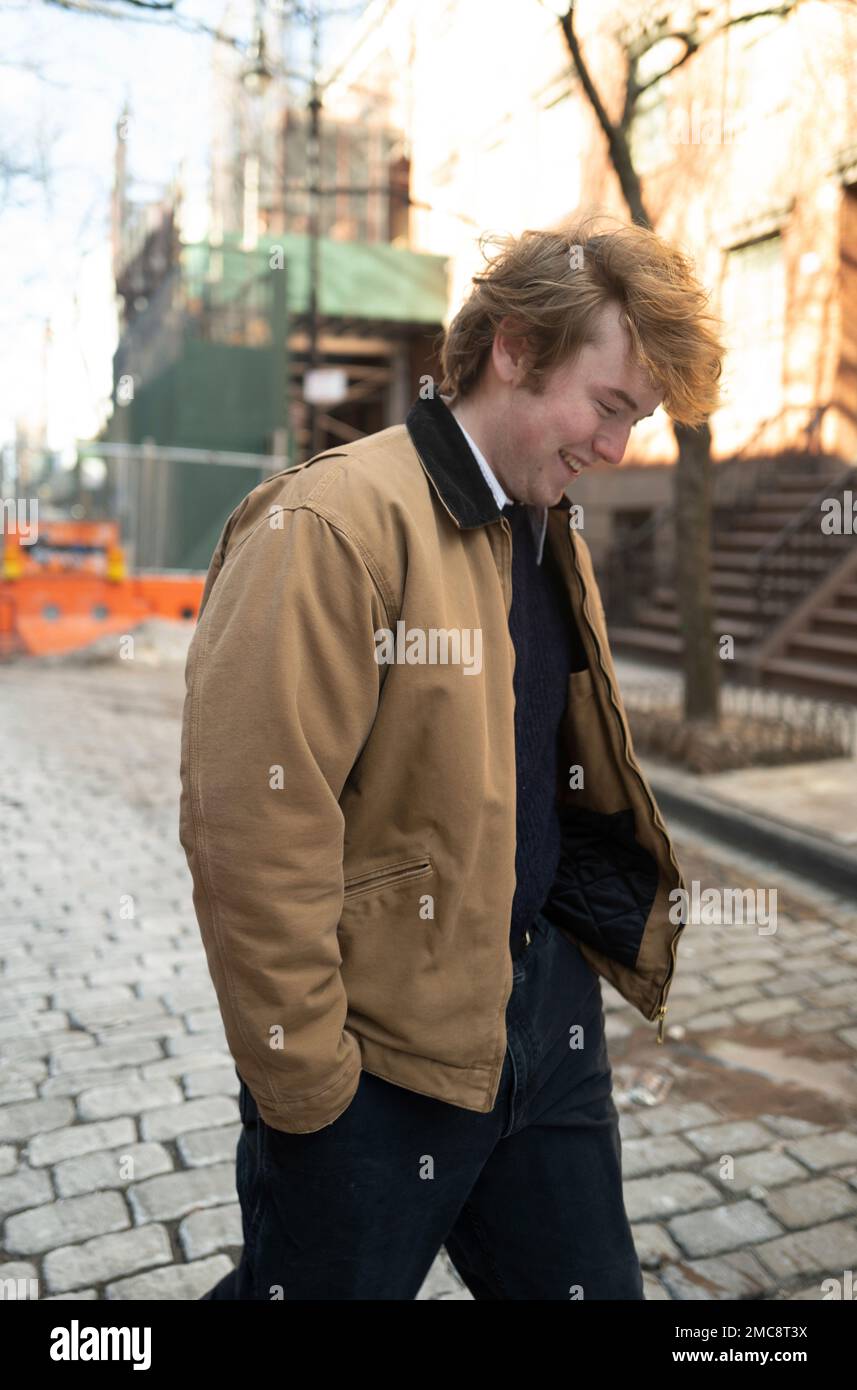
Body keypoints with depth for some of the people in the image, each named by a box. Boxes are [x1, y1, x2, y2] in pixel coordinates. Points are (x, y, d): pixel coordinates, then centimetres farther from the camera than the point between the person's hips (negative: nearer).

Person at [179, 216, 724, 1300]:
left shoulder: (555, 537, 10)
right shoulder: (334, 523, -19)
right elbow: (253, 831, -23)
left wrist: (620, 922, 11)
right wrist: (305, 1082, -17)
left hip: (546, 1005, 8)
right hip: (379, 1054, -7)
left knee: (591, 1283, 20)